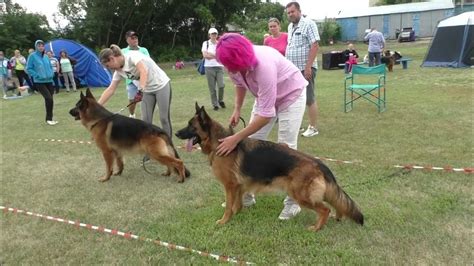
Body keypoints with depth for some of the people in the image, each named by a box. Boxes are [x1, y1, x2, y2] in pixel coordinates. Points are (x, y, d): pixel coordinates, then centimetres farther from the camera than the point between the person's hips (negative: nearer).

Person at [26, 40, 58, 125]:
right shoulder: (32, 56, -5)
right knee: (49, 99, -17)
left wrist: (51, 74, 6)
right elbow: (28, 69, -5)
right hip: (39, 82, -6)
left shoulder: (46, 56, 12)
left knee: (48, 100, 9)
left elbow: (50, 67, 23)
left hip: (49, 81, 6)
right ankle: (49, 119, -3)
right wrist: (37, 75, -13)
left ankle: (49, 118, 20)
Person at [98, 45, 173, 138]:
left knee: (164, 118, -5)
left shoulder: (132, 56, -22)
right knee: (145, 120, 0)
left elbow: (144, 71, -37)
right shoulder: (119, 71, 1)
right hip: (147, 90, 7)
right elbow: (110, 89, 2)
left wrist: (141, 90, -50)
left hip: (162, 85, -7)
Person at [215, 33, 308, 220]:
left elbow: (266, 114, -41)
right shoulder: (234, 62, -21)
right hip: (265, 95, 7)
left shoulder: (264, 65, -42)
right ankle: (246, 194, 15)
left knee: (286, 146, -10)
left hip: (291, 94, -7)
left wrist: (236, 138, -41)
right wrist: (237, 109, -5)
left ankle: (293, 201, 4)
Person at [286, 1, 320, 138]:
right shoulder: (290, 26, 15)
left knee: (309, 99, -2)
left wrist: (308, 67, -21)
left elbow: (315, 46, -15)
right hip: (292, 69, 8)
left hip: (305, 68, -8)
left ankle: (313, 128, 7)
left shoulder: (308, 24, -9)